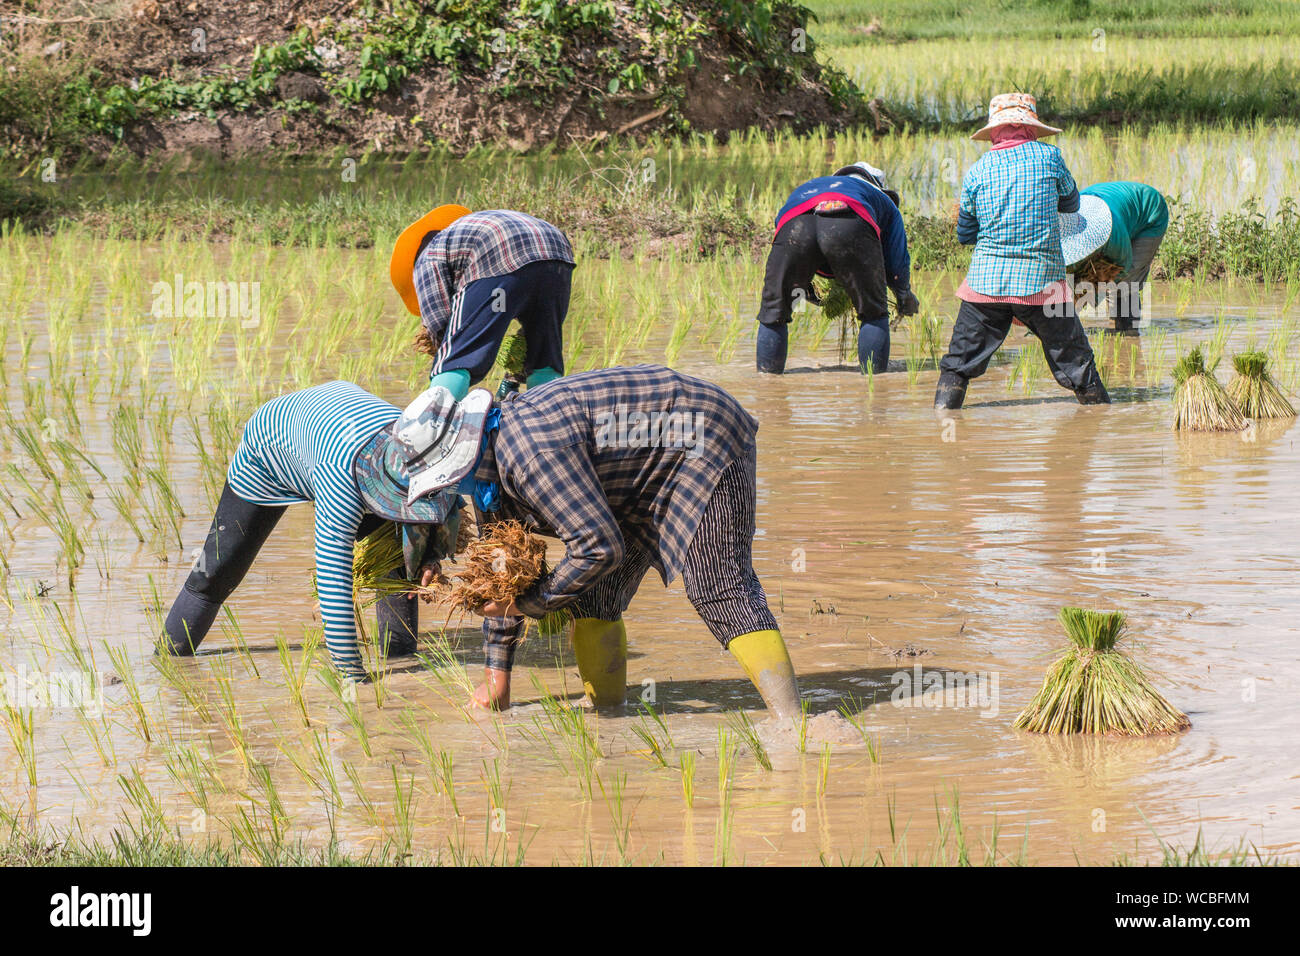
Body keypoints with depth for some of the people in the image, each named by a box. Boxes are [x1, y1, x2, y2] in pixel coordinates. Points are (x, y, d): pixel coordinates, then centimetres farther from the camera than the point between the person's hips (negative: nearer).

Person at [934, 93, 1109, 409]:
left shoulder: (977, 171, 4)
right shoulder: (1049, 156, 1)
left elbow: (964, 234, 12)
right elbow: (1071, 203, 17)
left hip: (987, 278, 1)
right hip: (1041, 279, -1)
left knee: (960, 360, 8)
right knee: (1075, 361, 8)